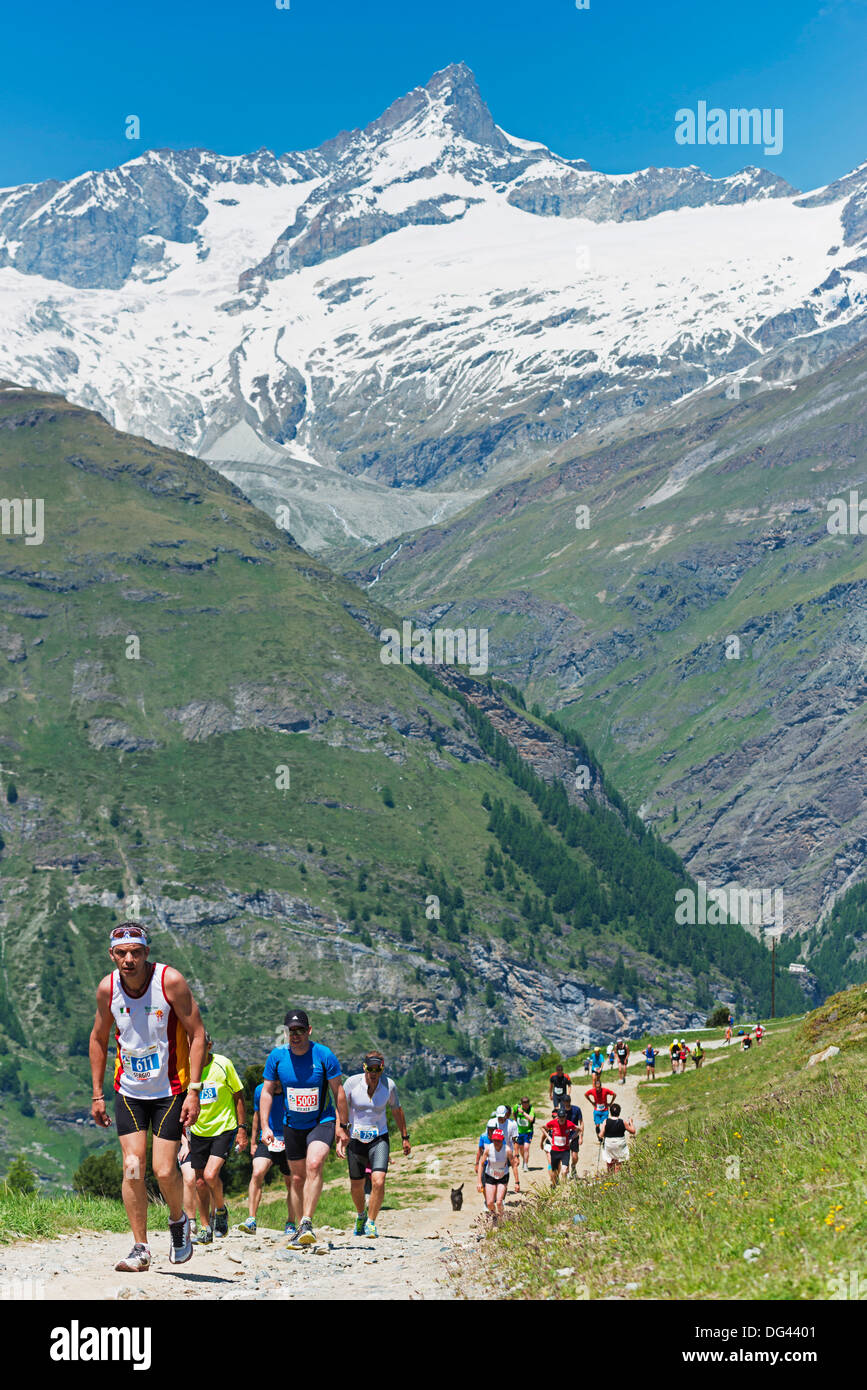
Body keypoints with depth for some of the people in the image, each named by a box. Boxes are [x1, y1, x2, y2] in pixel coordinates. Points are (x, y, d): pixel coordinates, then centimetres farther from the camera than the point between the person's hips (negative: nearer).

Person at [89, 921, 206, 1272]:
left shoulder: (170, 980, -18)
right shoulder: (107, 988, -7)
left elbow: (197, 1034, -12)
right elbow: (99, 1039, 10)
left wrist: (194, 1090, -17)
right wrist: (97, 1094, 8)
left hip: (171, 1090, -3)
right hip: (129, 1089, 3)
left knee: (164, 1170, -7)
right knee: (133, 1167, -6)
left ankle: (178, 1221, 24)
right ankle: (140, 1249, 6)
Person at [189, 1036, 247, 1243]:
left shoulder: (223, 1064, -11)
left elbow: (238, 1096, -2)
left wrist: (242, 1129, -4)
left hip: (224, 1128, -4)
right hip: (198, 1131, 4)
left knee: (211, 1174, -19)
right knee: (200, 1182, 6)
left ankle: (220, 1210, 10)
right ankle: (206, 1229, 21)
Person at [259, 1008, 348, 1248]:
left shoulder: (324, 1055, -15)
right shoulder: (277, 1056, -8)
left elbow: (338, 1091, -6)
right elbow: (267, 1091, 1)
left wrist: (343, 1127, -4)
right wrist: (265, 1126, -7)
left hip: (322, 1122, -3)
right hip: (293, 1125, 3)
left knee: (314, 1164, -27)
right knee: (297, 1178, 8)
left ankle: (307, 1223, -26)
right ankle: (299, 1227, 23)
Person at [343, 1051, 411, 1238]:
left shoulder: (389, 1085, -10)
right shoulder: (352, 1083, -15)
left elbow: (397, 1111, 6)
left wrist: (405, 1138, 14)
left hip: (379, 1138, 0)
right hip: (355, 1139, 0)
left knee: (378, 1181, -20)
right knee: (356, 1186, 12)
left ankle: (371, 1223, -2)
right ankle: (361, 1214, 44)